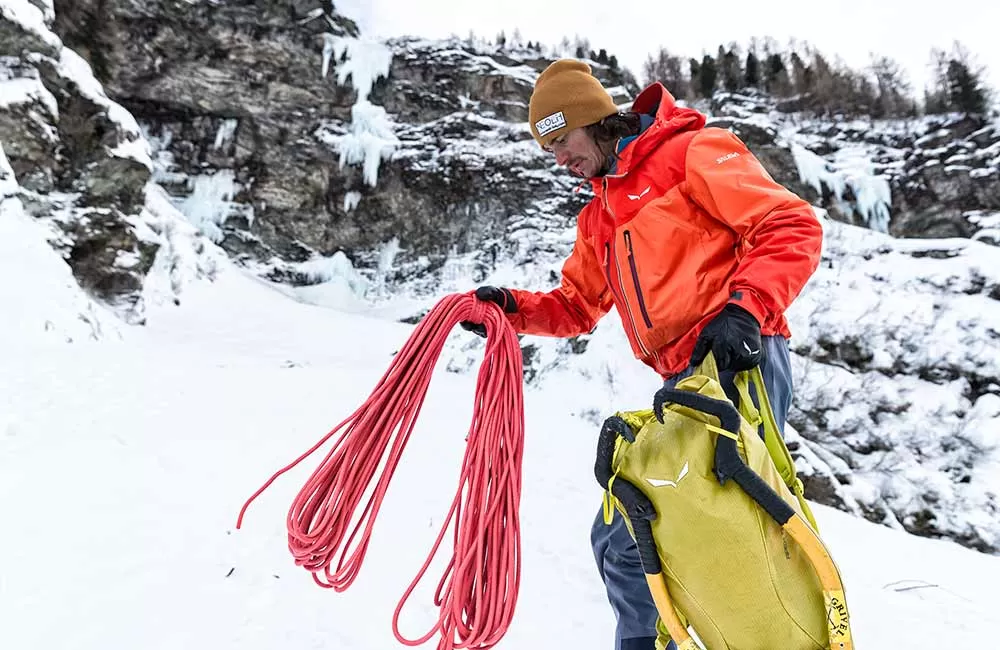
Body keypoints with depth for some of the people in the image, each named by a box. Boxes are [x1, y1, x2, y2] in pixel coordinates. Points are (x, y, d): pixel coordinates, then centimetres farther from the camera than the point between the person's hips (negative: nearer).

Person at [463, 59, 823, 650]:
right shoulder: (599, 218, 24)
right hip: (685, 382, 9)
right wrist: (514, 308, 7)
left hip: (739, 364, -8)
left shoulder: (692, 152, 0)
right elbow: (577, 305, 25)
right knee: (619, 539, 12)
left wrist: (746, 309, -22)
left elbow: (792, 225, -8)